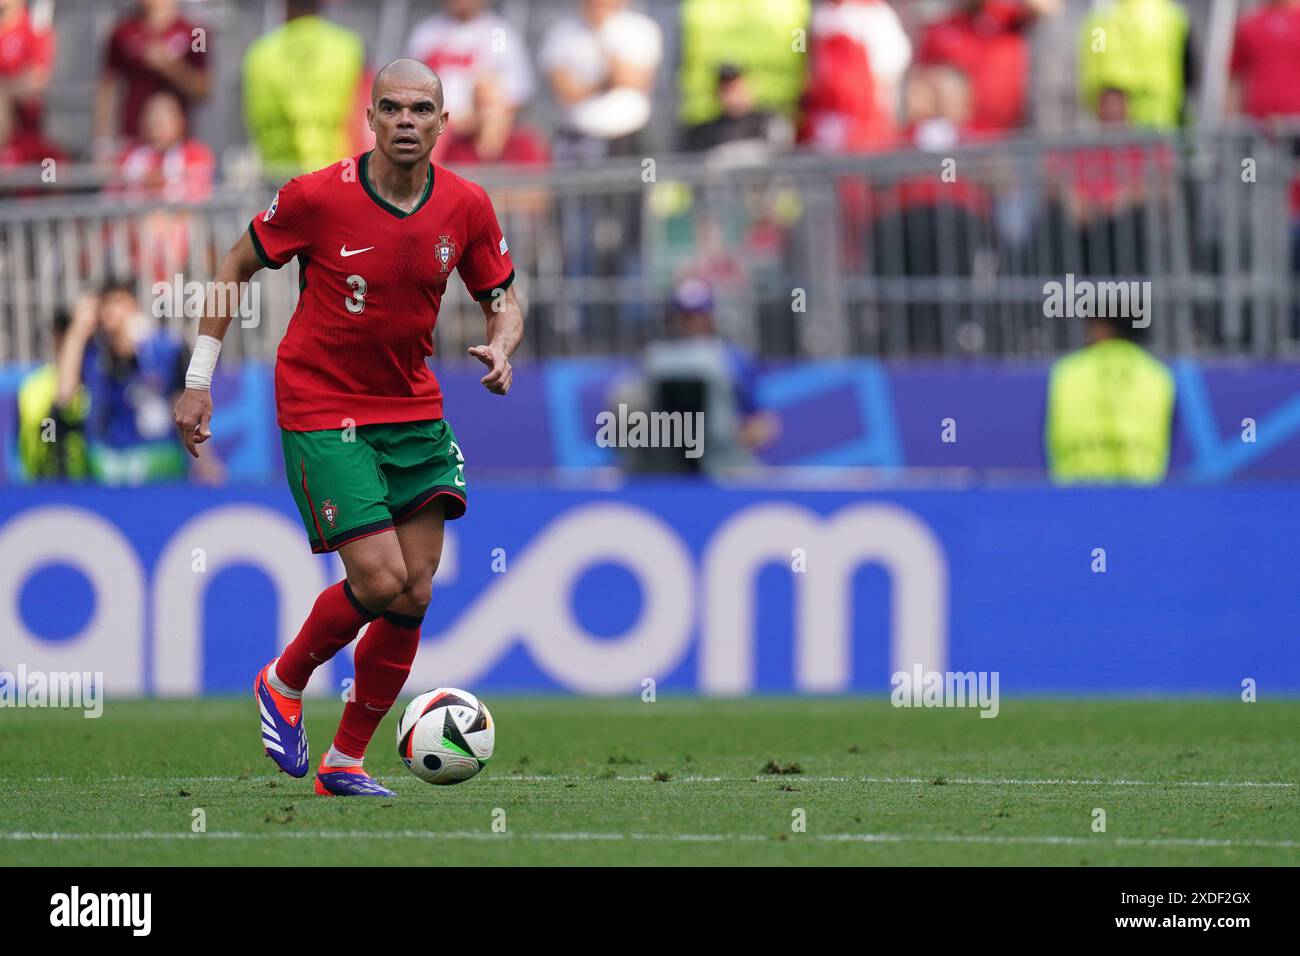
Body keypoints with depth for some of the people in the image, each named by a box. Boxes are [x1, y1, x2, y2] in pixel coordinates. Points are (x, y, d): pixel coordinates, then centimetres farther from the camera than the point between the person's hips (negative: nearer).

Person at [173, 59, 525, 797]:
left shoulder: (467, 207, -5)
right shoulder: (318, 197, -15)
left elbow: (503, 298, 8)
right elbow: (236, 268, -1)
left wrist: (501, 349, -16)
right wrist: (199, 380, -1)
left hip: (414, 410, 5)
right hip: (321, 409, -5)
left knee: (414, 594, 0)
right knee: (380, 582, -16)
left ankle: (347, 762, 15)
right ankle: (284, 683, 14)